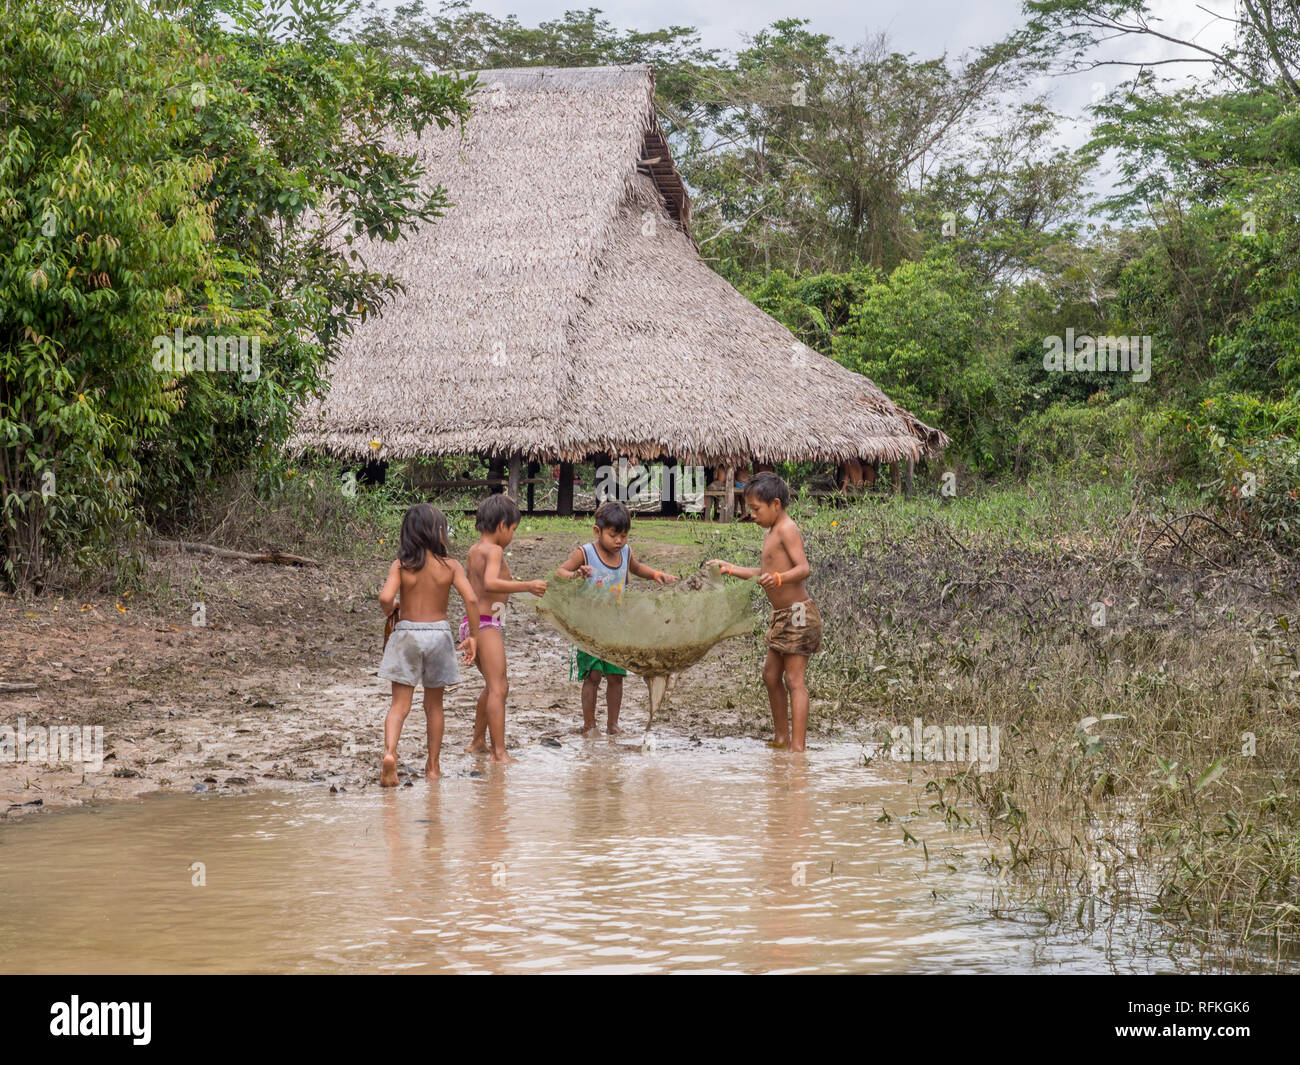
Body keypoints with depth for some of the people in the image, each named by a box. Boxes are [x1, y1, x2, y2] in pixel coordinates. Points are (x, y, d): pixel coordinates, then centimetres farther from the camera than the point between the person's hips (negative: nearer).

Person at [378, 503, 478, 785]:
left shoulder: (400, 565, -5)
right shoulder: (450, 566, -4)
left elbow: (385, 598, -18)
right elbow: (471, 599, -12)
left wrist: (389, 612, 5)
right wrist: (473, 636, -3)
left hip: (406, 633, -1)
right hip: (439, 633, 1)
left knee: (400, 703, 0)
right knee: (434, 704, 16)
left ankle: (389, 751, -25)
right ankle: (433, 766, 21)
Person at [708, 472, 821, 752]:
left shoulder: (787, 529, -15)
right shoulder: (770, 532, 15)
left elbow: (804, 568, -26)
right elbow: (764, 573, 26)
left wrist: (778, 578, -43)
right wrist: (729, 568, 25)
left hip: (797, 613, -11)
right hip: (781, 615, 11)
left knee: (794, 680, -11)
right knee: (771, 675, 17)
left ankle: (798, 746, -12)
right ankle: (781, 739, 26)